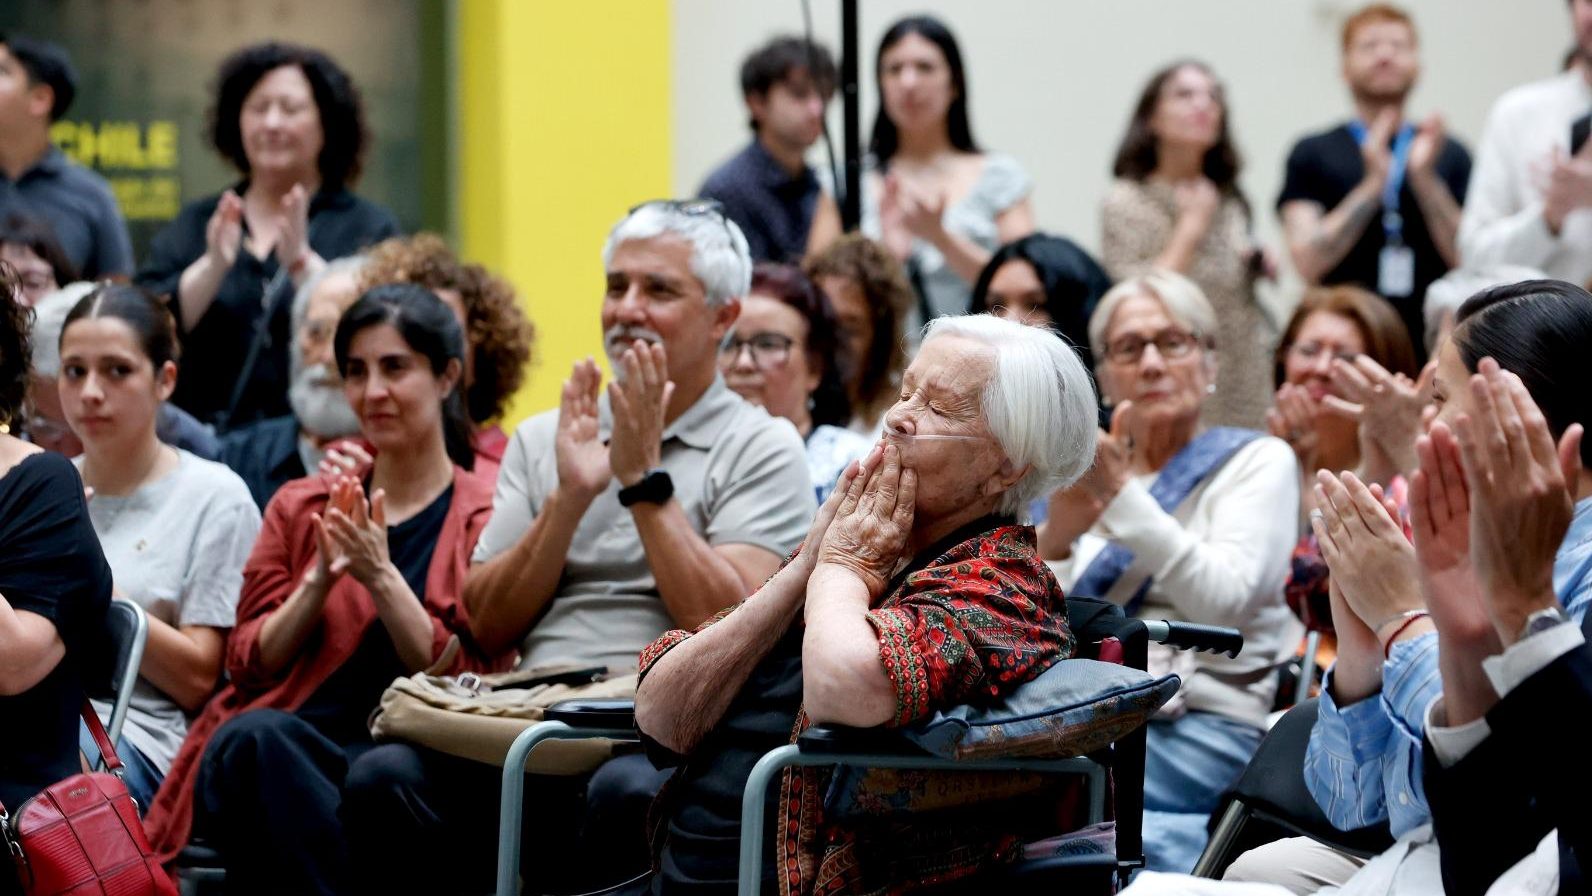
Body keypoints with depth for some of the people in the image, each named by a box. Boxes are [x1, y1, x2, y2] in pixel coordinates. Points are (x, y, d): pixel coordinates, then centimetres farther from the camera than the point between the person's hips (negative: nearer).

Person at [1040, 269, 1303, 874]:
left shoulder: (1258, 460, 8)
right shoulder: (1091, 473, 19)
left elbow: (1224, 599, -11)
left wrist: (1122, 494, -17)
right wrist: (1054, 538, -11)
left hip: (1202, 728, -5)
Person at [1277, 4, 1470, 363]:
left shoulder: (1450, 155, 10)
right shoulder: (1313, 155, 5)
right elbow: (1308, 262, -7)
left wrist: (1425, 178, -10)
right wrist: (1374, 183, -14)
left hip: (1432, 347, 2)